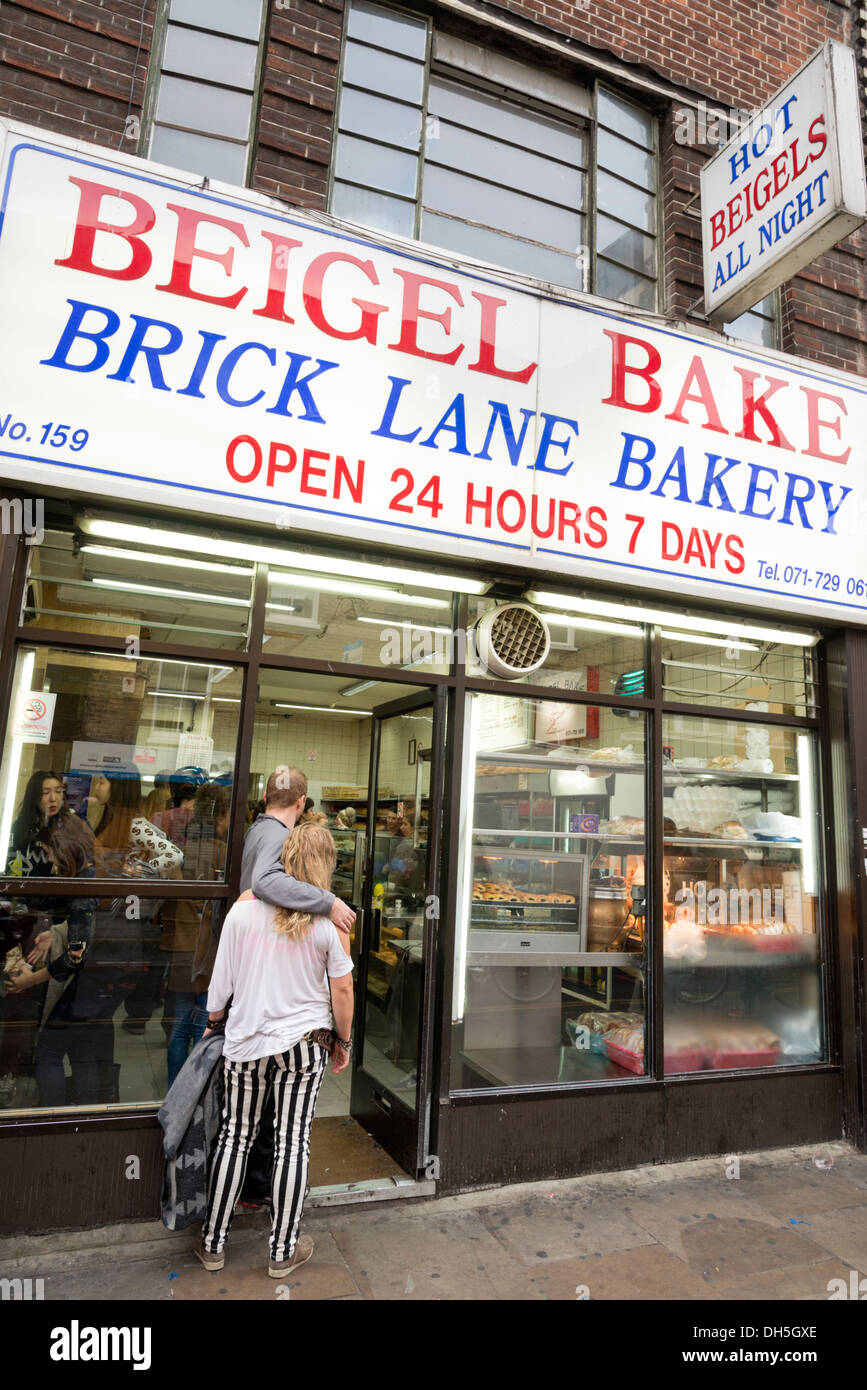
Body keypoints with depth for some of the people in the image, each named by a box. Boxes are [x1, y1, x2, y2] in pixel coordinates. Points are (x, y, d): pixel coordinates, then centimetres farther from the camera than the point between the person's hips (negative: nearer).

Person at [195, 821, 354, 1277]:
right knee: (292, 1144, 10)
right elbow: (341, 990, -5)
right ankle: (282, 1251, 23)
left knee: (235, 1138, 16)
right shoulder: (329, 921, -11)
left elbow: (222, 975, -1)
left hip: (245, 1040, 2)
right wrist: (343, 1041, 9)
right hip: (302, 1042, -2)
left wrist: (214, 1021, 16)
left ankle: (212, 1243, 29)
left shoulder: (245, 906, -7)